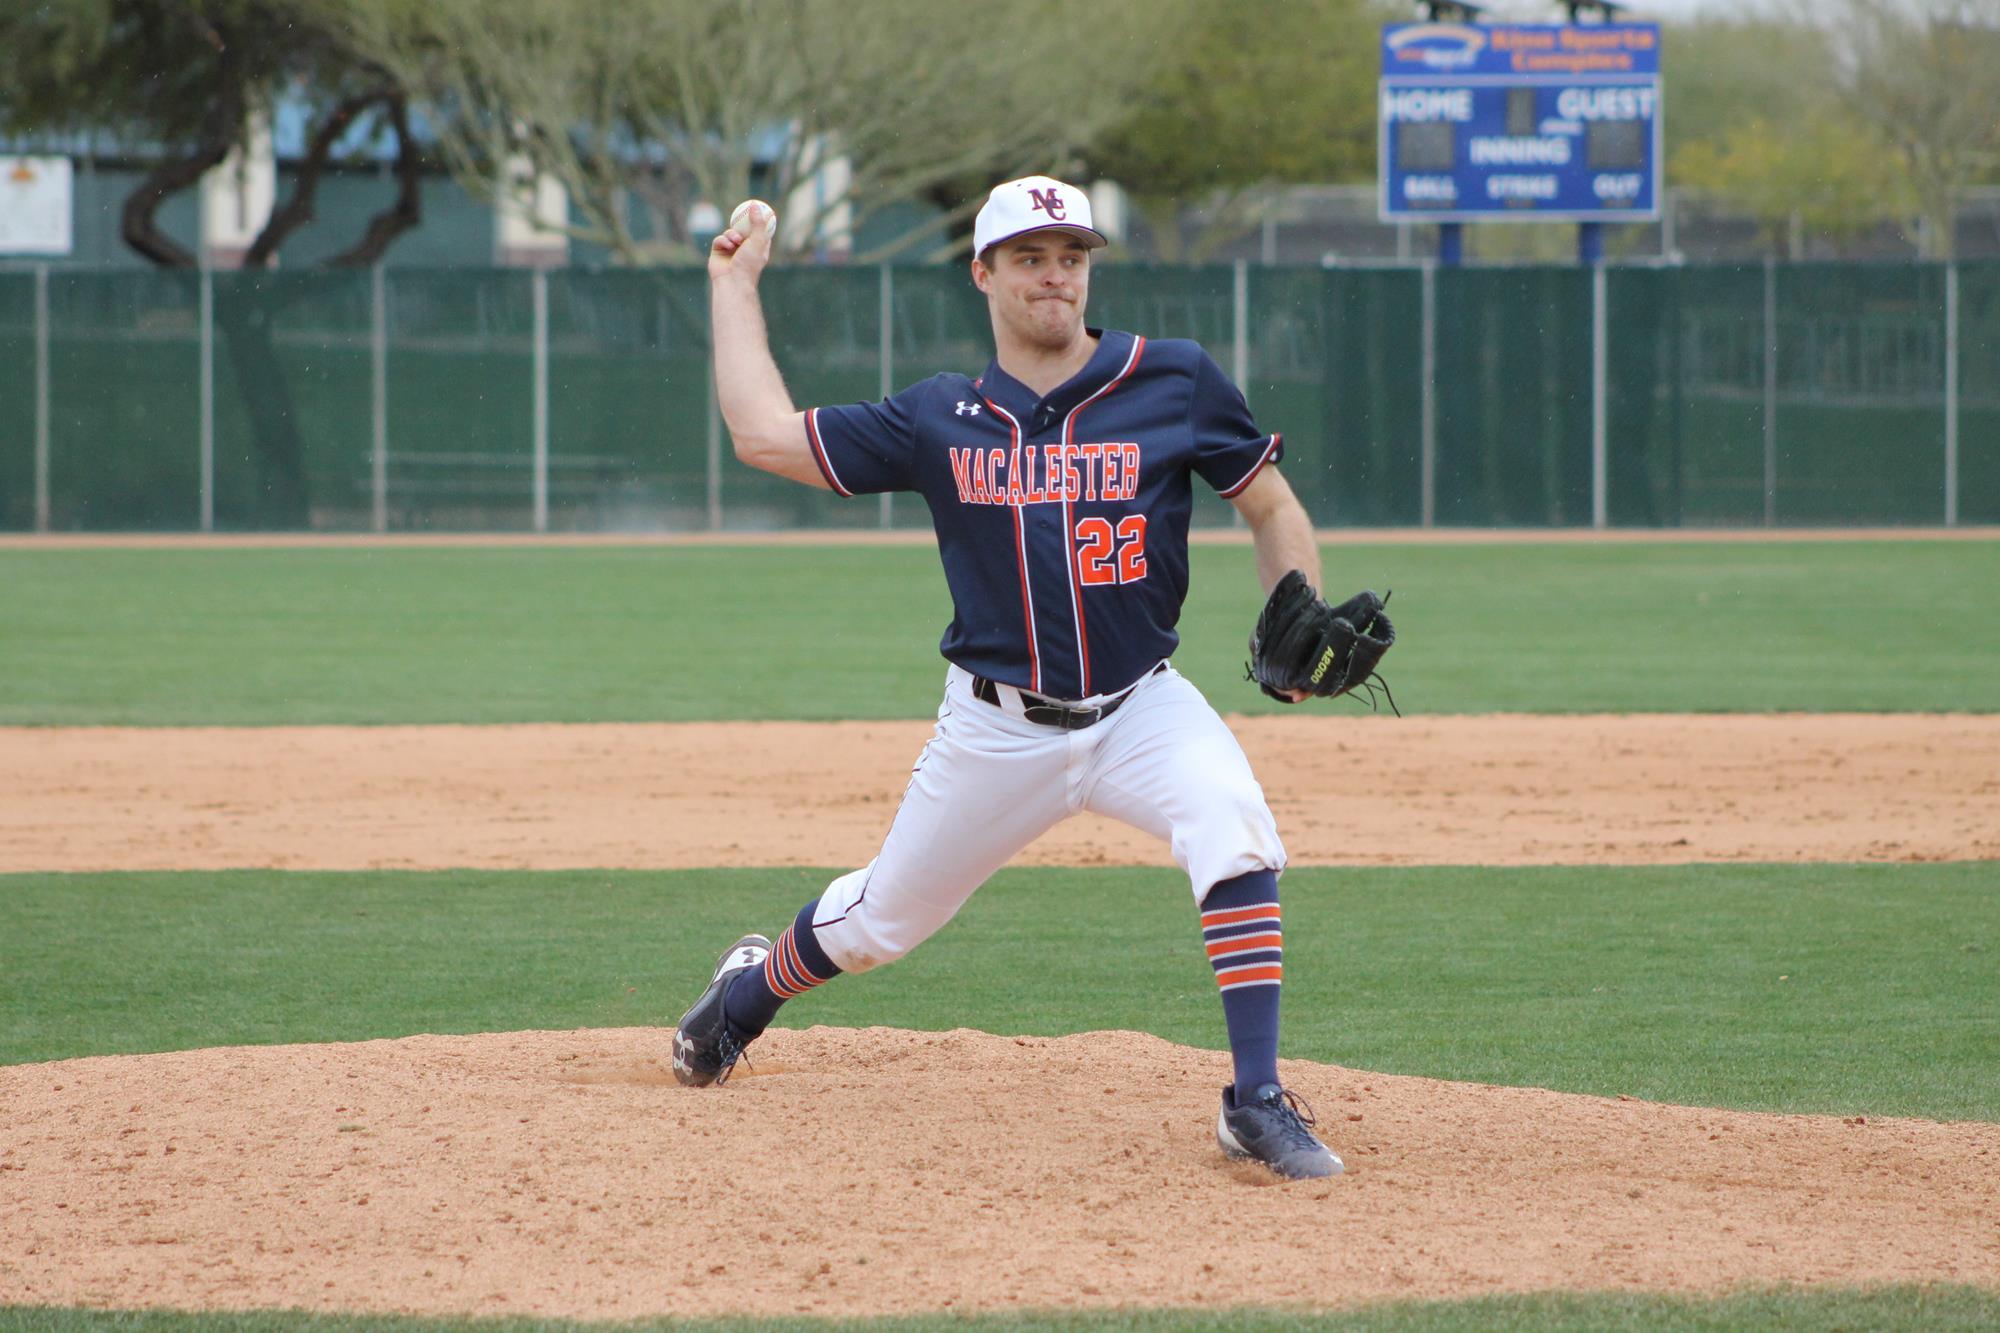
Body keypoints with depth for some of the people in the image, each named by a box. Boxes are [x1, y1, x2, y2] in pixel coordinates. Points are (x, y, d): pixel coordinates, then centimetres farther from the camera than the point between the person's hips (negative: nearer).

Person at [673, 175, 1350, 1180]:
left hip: (1140, 710, -1)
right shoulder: (940, 418, 1)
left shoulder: (1174, 383, -2)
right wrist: (735, 286, 8)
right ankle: (753, 988, 48)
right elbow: (764, 433, 1)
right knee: (880, 919, 14)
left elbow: (1270, 505, 5)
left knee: (1233, 827, -30)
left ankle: (1256, 1102, -26)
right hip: (997, 728, 1)